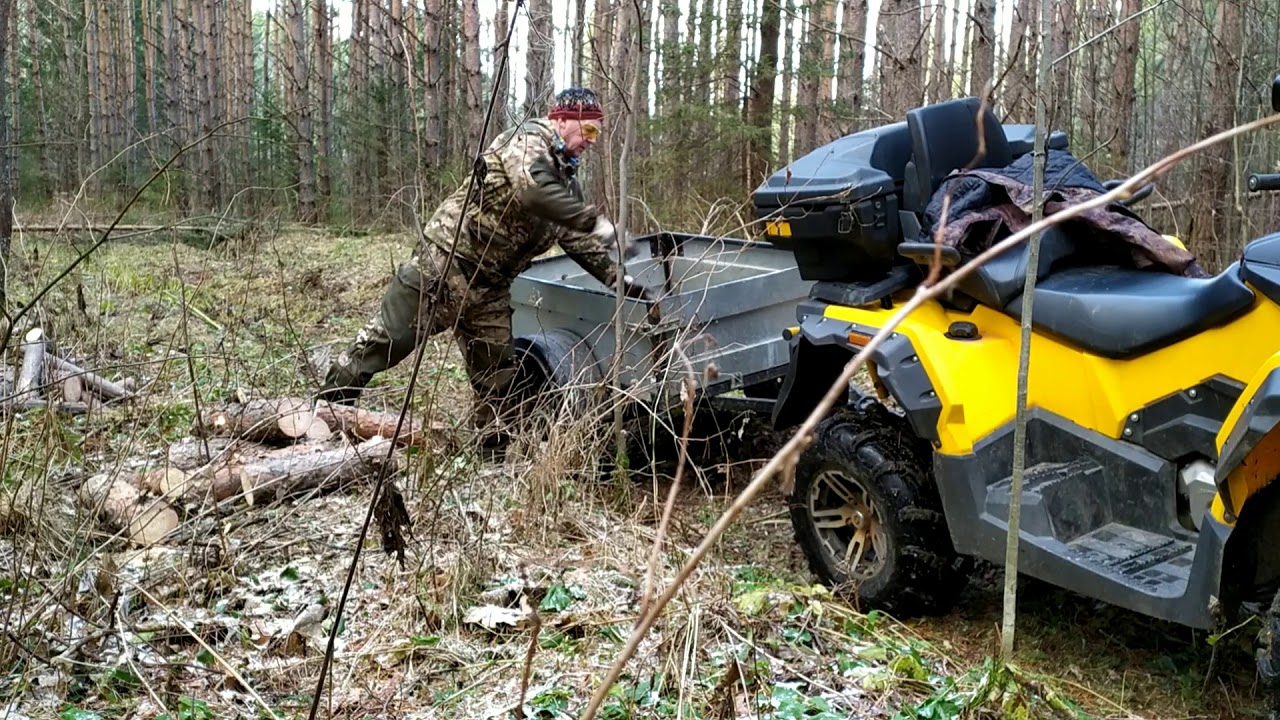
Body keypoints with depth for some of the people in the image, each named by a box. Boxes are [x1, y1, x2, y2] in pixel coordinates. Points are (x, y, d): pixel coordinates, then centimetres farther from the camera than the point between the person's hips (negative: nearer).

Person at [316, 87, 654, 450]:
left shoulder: (565, 176, 17)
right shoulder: (531, 137, -11)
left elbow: (575, 235, 20)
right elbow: (532, 190, -32)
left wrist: (616, 278, 10)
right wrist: (594, 220, -30)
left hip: (489, 284, 9)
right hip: (445, 260, -8)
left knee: (497, 368, 7)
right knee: (387, 336, -3)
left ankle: (497, 441, 16)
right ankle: (326, 405, 11)